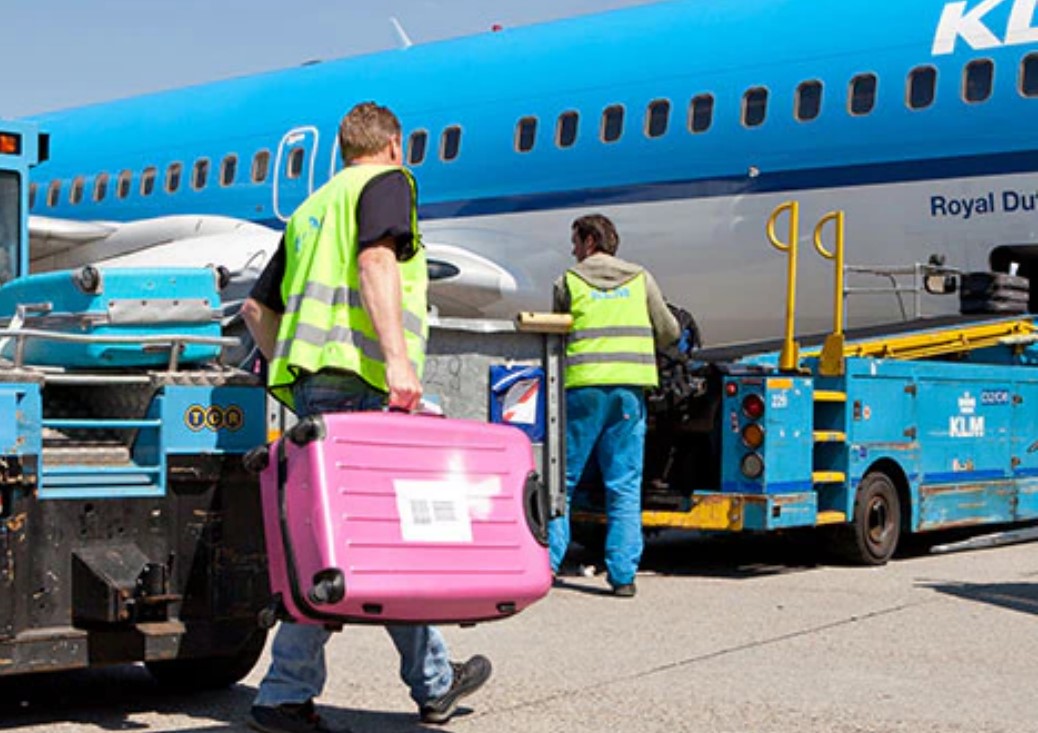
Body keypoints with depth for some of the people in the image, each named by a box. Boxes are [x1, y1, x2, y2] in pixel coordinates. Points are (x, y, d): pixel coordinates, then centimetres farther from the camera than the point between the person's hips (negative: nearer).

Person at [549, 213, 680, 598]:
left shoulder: (569, 281, 5)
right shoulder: (640, 279, 11)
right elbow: (669, 332, 16)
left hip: (583, 386, -2)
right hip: (630, 386, 2)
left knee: (563, 478, 8)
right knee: (624, 485, 5)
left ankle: (546, 562, 6)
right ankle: (623, 573, 2)